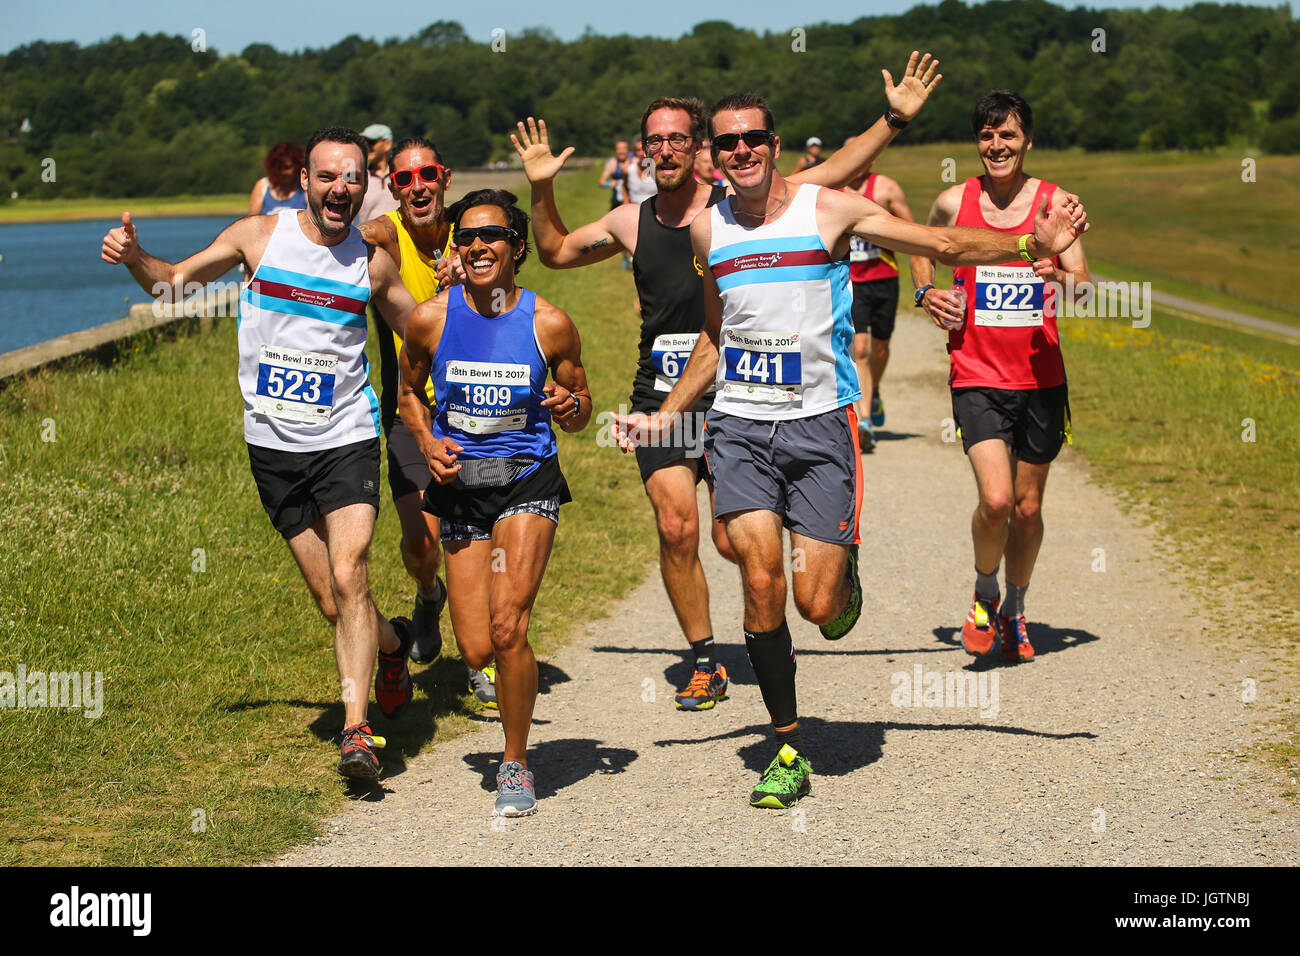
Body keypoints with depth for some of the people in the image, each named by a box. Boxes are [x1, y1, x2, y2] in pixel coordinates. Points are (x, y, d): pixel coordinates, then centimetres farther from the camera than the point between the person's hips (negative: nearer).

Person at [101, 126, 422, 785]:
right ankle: (393, 641, 37)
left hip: (345, 439, -1)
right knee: (330, 601, 5)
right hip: (274, 445, 1)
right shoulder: (259, 235, -1)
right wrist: (133, 256, -11)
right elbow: (174, 282, 9)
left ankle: (356, 727, -16)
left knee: (349, 577, -19)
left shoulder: (372, 262, 1)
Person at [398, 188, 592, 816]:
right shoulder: (431, 318, -3)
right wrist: (427, 443, -4)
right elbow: (409, 390, 14)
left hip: (527, 482, -2)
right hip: (460, 487, 2)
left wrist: (570, 406, -18)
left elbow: (580, 410, 6)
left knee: (506, 628, -20)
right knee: (477, 652, 0)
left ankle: (516, 764, -1)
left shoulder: (548, 324, -6)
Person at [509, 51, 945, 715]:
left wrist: (894, 120, -11)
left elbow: (835, 173, -3)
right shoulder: (632, 223, 7)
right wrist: (542, 191, 9)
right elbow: (556, 252, 23)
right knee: (676, 530, -8)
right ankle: (705, 664, 7)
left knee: (733, 543, -4)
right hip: (660, 397, 2)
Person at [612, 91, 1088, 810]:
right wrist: (664, 416, 20)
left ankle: (844, 578, 31)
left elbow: (942, 244, -3)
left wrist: (1034, 243, -14)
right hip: (739, 425, 2)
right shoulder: (708, 231, 8)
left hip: (819, 425, -2)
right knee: (761, 583, -13)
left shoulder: (828, 210, -2)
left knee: (817, 604, -9)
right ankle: (788, 750, 1)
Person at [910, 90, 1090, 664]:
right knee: (995, 500, -18)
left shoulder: (1055, 202, 0)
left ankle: (1015, 611, 33)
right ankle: (984, 594, 10)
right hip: (977, 376, -1)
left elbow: (1084, 285, -4)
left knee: (1028, 507, 9)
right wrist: (924, 291, 4)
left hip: (1040, 377, 1)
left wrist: (1066, 282, -27)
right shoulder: (954, 203, 2)